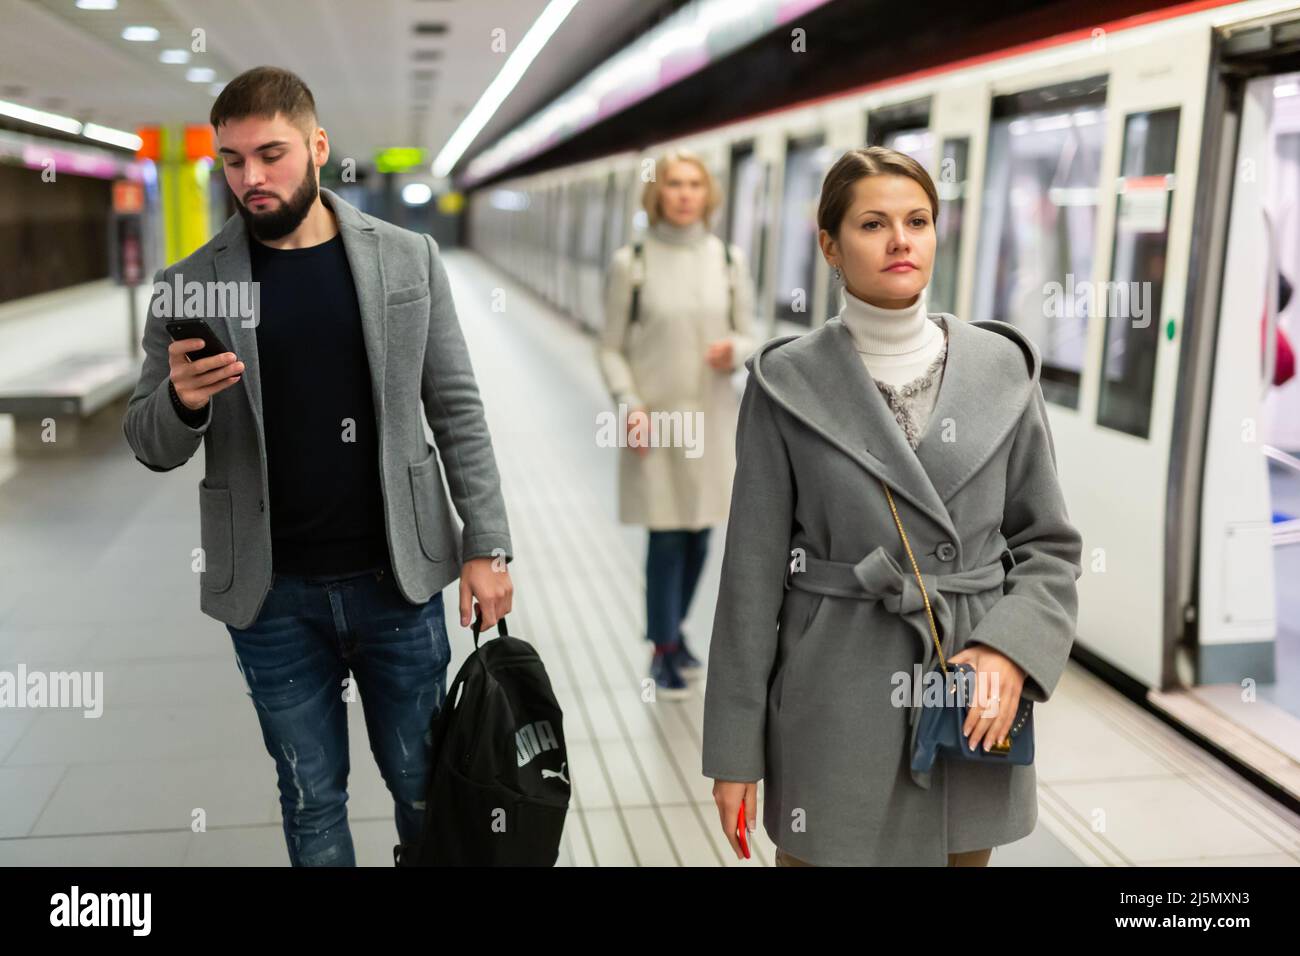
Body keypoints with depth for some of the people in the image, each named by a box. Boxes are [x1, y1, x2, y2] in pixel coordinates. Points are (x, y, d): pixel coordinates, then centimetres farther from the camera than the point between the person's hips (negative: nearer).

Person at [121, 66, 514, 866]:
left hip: (398, 578, 0)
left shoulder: (408, 259, -1)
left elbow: (457, 410, 1)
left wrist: (485, 546, -4)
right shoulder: (189, 285, -2)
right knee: (312, 801, 15)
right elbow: (152, 449, 2)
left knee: (426, 786, 15)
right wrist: (183, 401, -21)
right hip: (270, 595, 0)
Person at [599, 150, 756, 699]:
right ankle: (664, 651, 14)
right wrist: (630, 405, -15)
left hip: (711, 415, 3)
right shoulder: (631, 263, -3)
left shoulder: (729, 260, 5)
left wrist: (734, 350, -13)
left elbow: (749, 336, 10)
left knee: (699, 532, 10)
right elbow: (611, 349, -1)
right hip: (655, 417, -3)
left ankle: (673, 628, 32)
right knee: (666, 536, -2)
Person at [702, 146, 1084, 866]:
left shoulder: (1002, 369, 1)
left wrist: (1012, 649, -11)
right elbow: (753, 573, -3)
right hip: (835, 708, -2)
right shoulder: (788, 381, -5)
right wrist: (734, 751, -2)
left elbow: (1050, 545, 7)